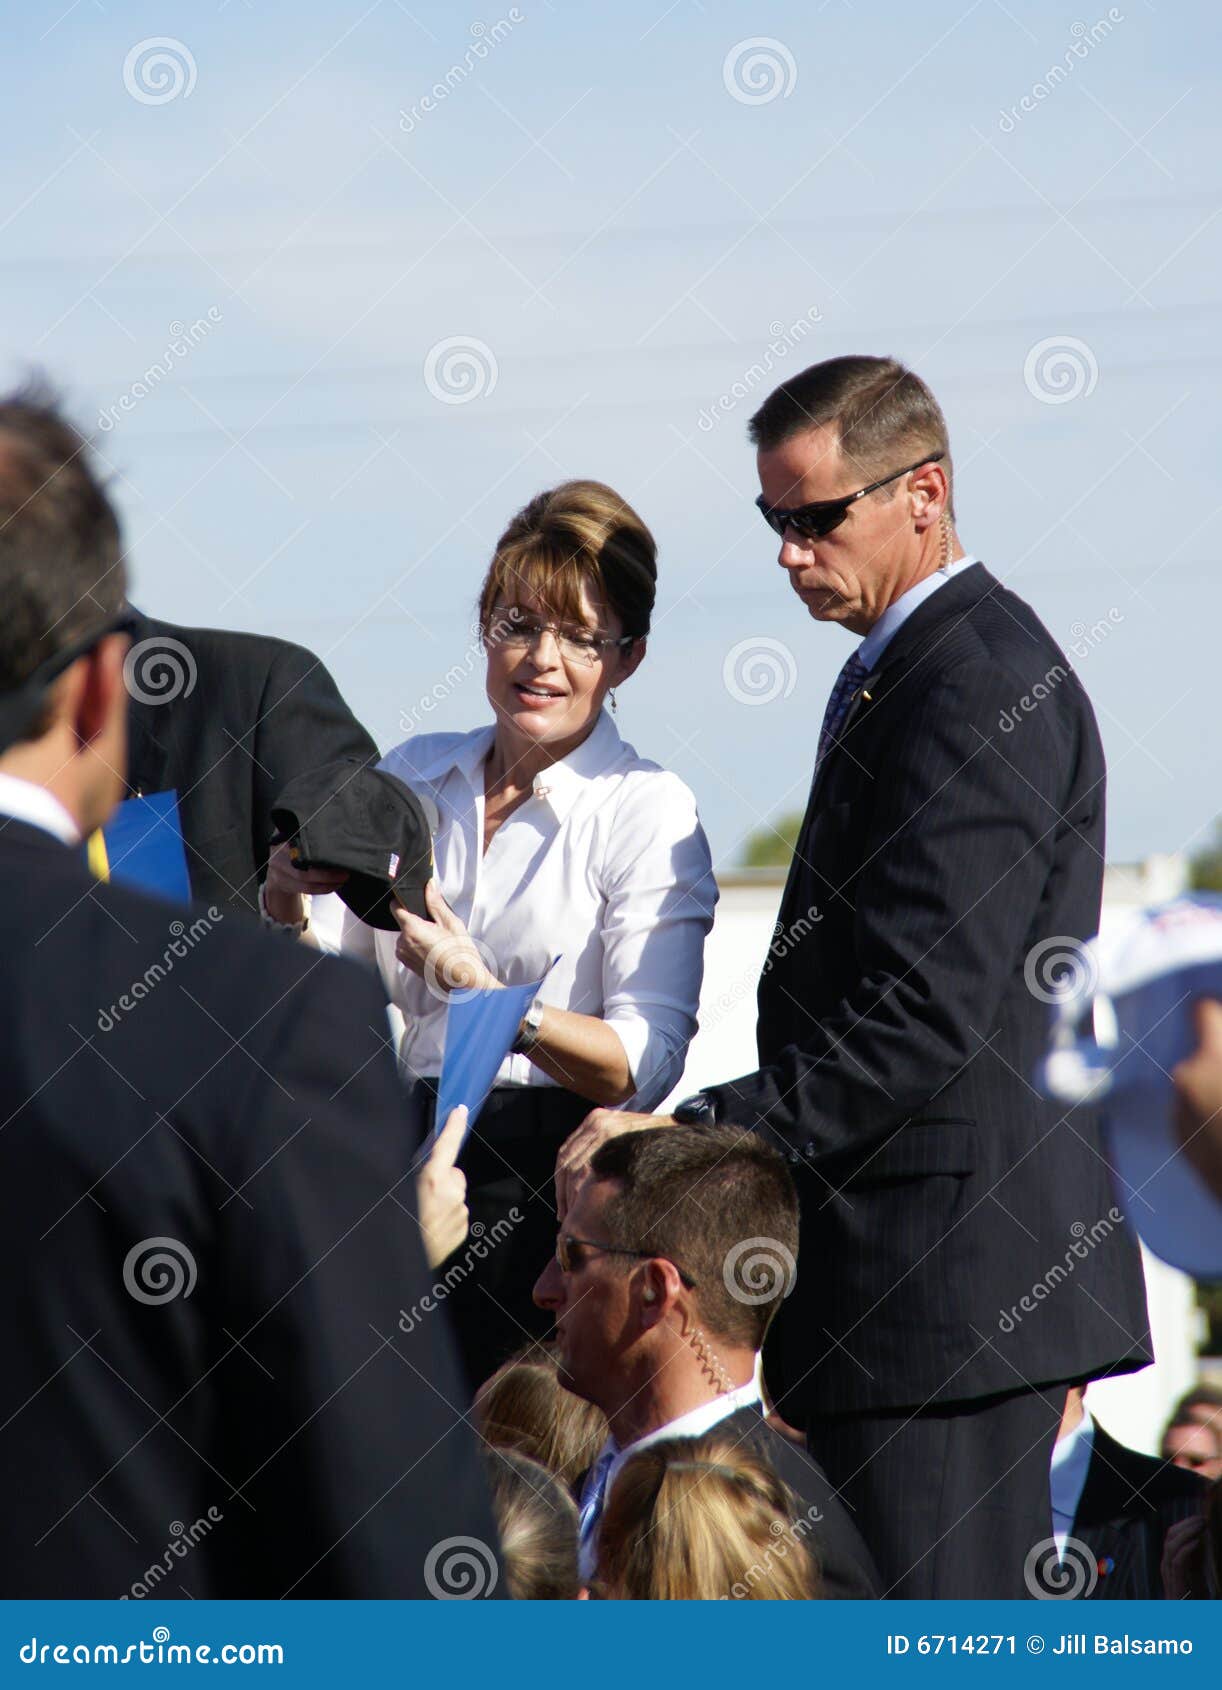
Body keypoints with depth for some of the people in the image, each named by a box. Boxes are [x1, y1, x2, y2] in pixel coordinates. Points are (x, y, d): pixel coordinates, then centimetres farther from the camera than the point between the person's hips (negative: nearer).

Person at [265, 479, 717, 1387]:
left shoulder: (649, 812, -2)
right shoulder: (412, 776, 13)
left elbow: (642, 1066, -11)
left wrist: (488, 994, -23)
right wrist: (288, 910, -1)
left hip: (554, 1184, -4)